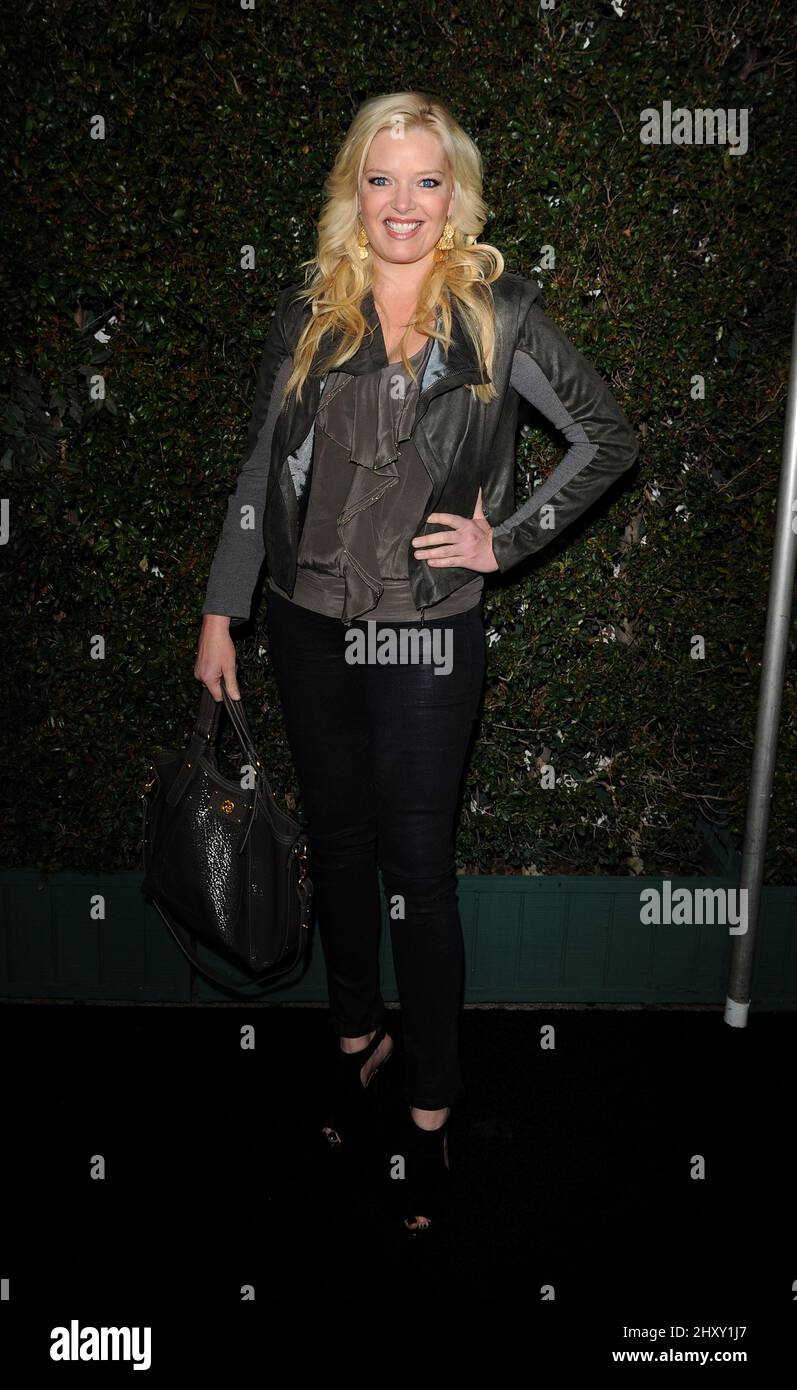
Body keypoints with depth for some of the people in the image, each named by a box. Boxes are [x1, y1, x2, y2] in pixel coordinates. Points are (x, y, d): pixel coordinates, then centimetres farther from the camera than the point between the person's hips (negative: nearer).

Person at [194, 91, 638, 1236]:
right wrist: (221, 608, 6)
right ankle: (358, 1035, 38)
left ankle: (430, 1109, 19)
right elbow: (261, 467, 9)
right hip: (307, 623, 4)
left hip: (425, 634, -3)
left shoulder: (499, 312, -2)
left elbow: (608, 439, 3)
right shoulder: (308, 311, 6)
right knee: (337, 840, 15)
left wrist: (505, 542, -4)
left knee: (416, 867, 1)